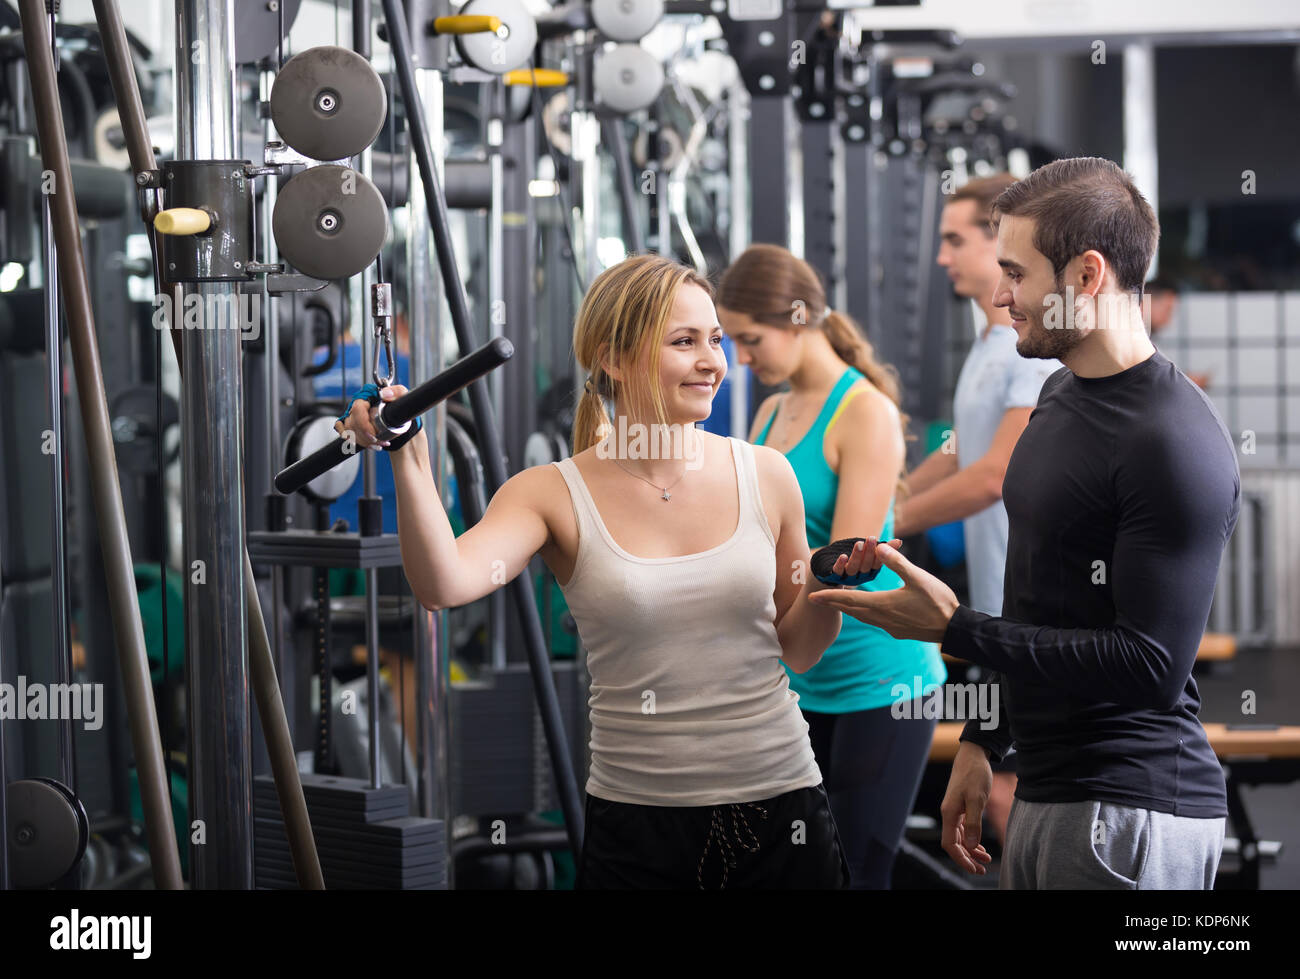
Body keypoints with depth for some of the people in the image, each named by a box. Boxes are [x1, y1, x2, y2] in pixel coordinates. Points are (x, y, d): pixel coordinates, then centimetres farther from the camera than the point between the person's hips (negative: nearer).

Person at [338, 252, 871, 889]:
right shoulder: (556, 495, -5)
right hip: (636, 830, -2)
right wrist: (408, 456, -32)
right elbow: (444, 586, -24)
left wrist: (830, 588, -6)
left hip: (780, 806, 2)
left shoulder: (763, 475, 2)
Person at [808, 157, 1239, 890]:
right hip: (1046, 790, 9)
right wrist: (983, 744, 22)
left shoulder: (1176, 445, -18)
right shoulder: (1062, 396, 13)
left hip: (1130, 816, -9)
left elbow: (1152, 665, -22)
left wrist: (955, 630, -20)